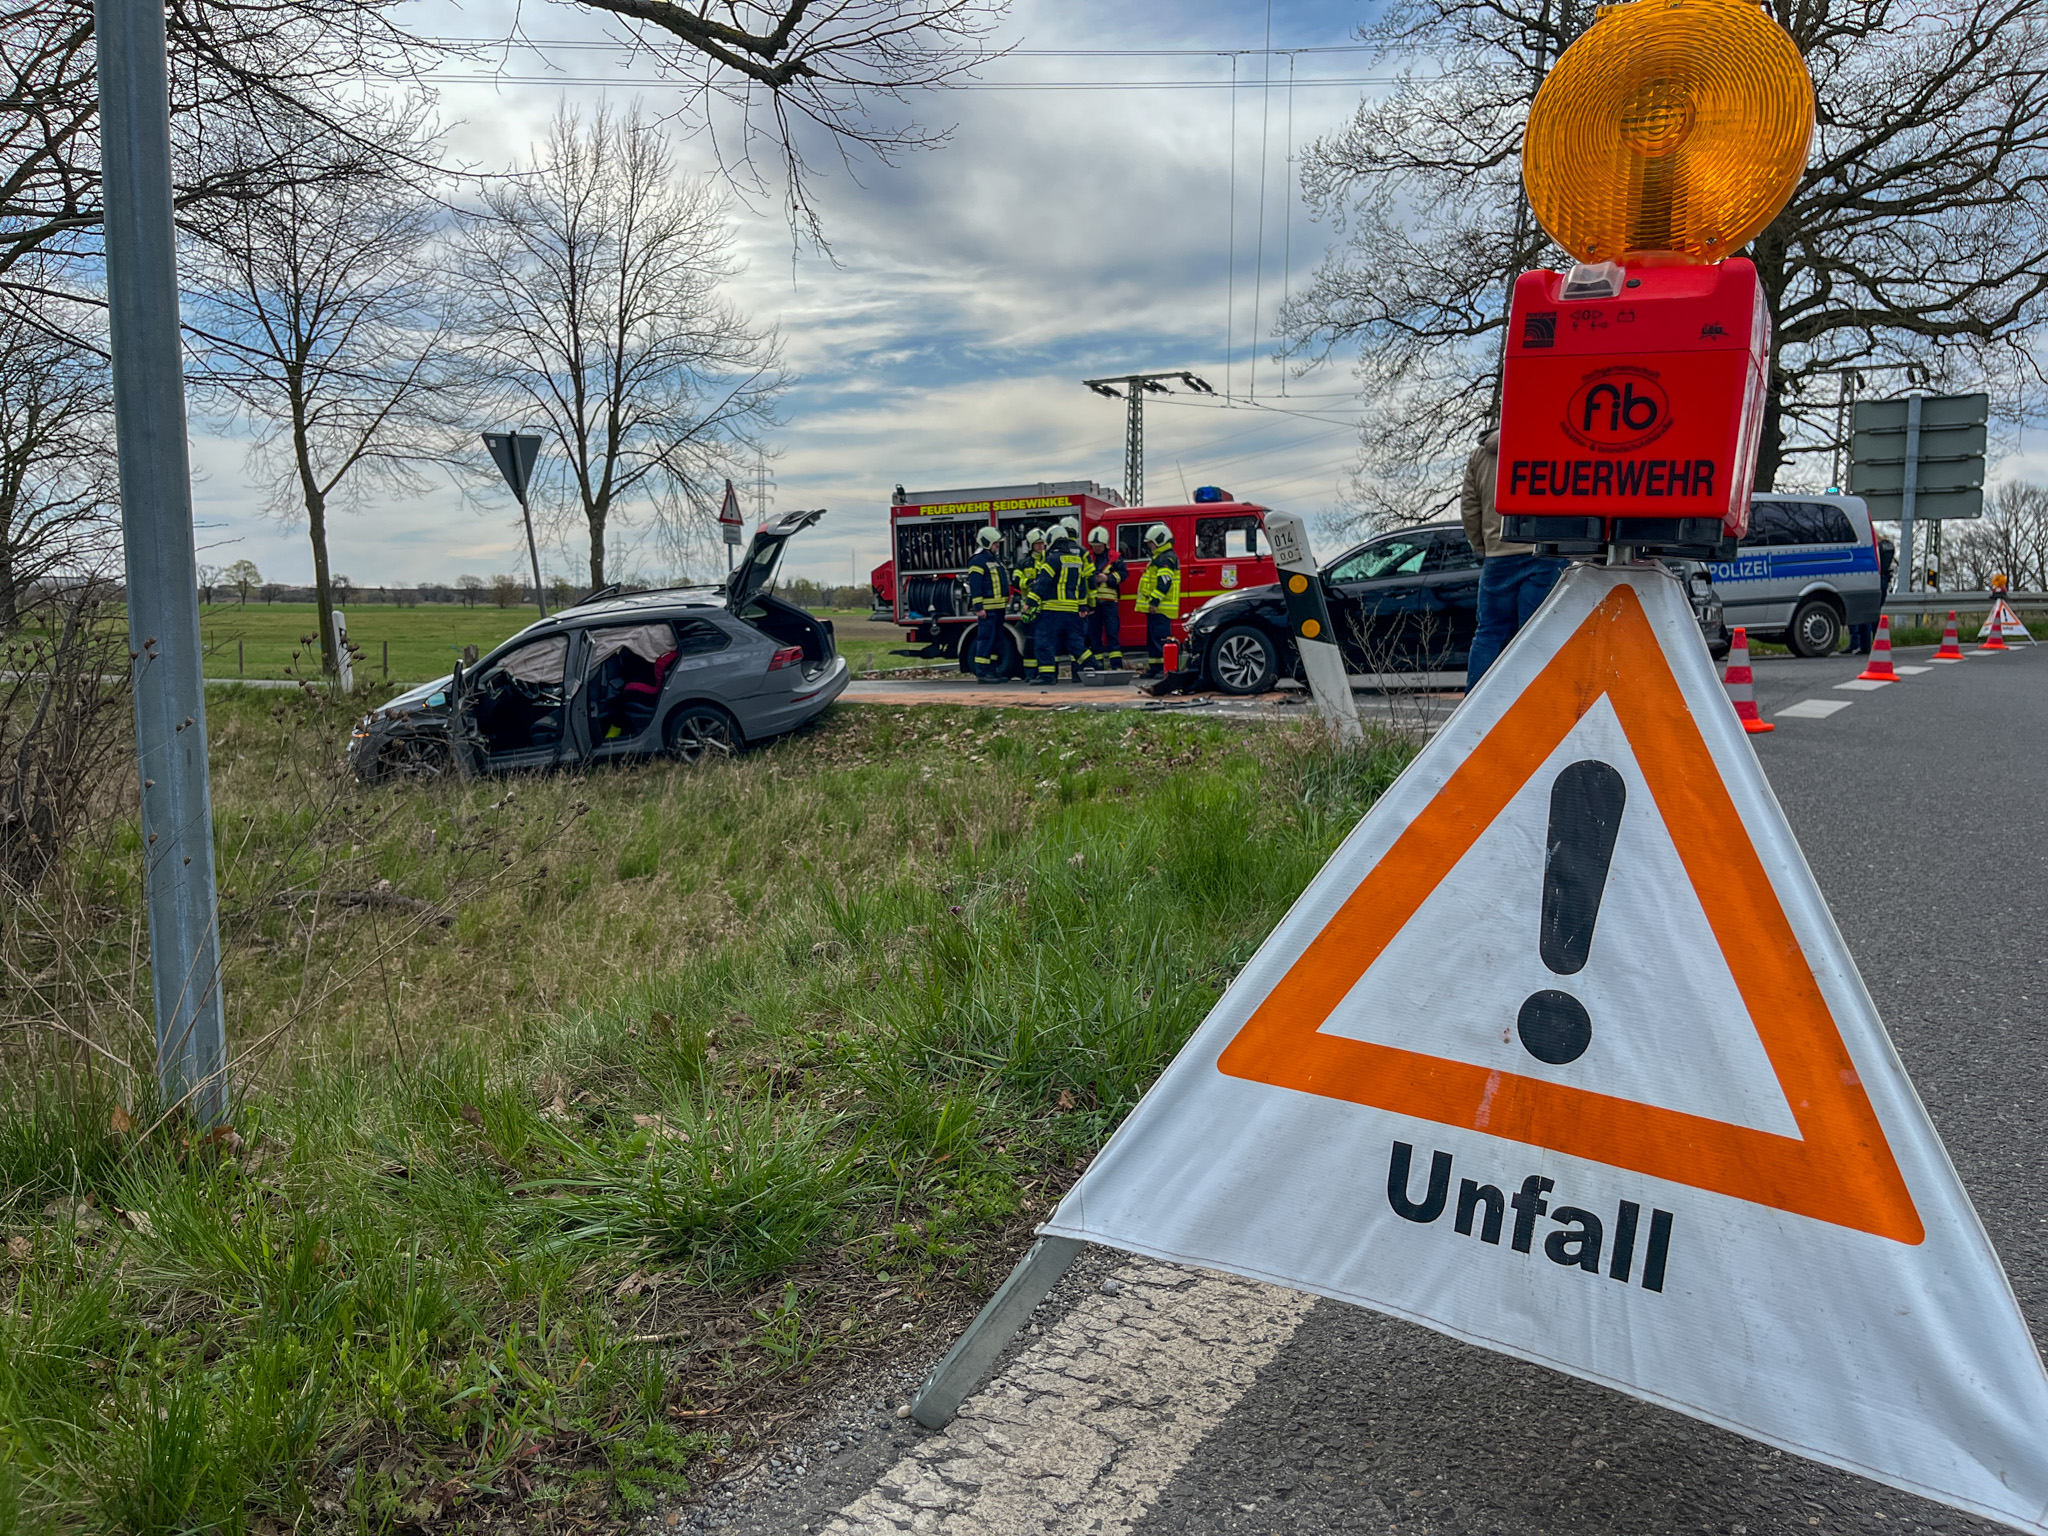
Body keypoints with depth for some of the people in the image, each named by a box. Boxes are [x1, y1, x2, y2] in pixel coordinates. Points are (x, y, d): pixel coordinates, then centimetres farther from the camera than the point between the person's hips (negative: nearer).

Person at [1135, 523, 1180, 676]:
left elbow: (1164, 583, -24)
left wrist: (1154, 601, -26)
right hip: (1156, 607, 11)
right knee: (1153, 638, 14)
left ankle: (1169, 667, -15)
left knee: (1161, 637, -13)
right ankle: (1155, 667, 19)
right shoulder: (1160, 557, 22)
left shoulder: (1166, 558, -13)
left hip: (1159, 607, -11)